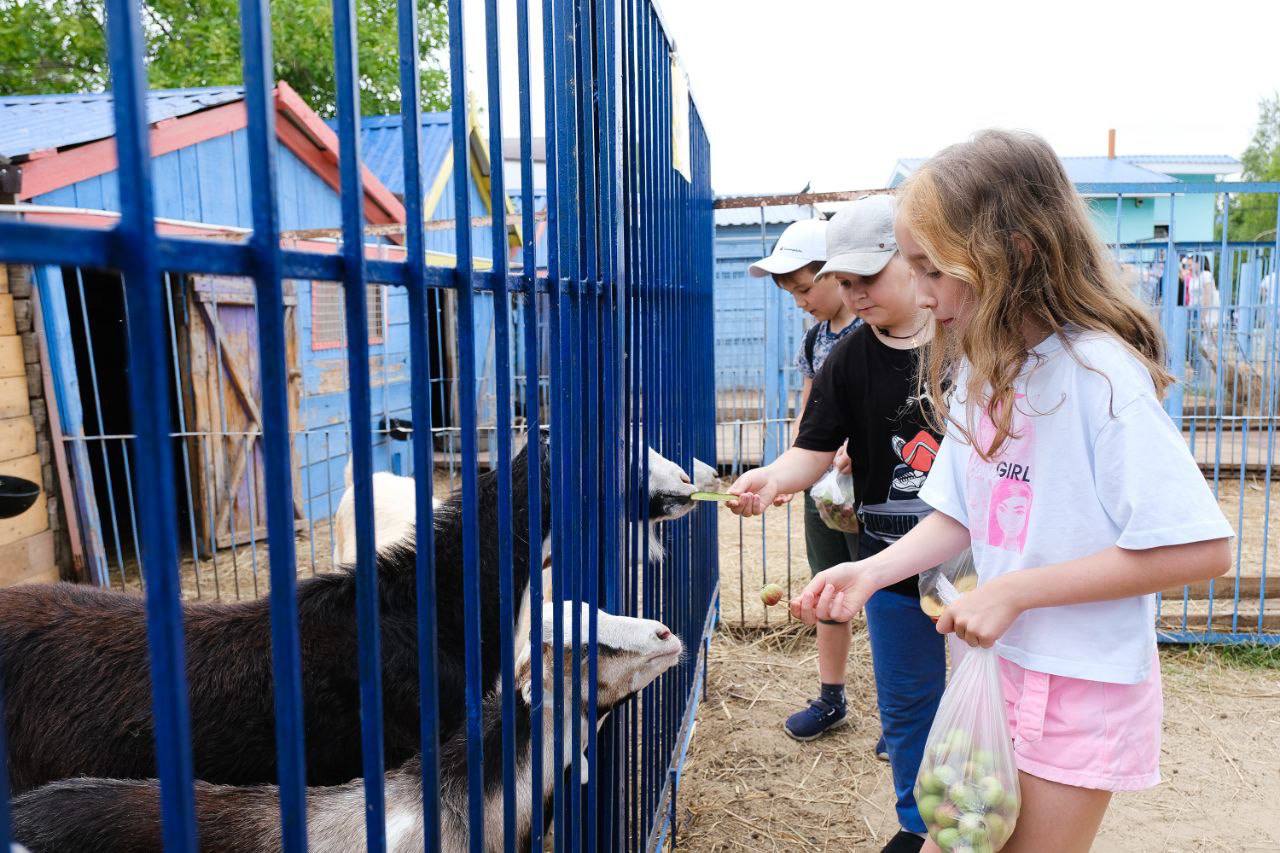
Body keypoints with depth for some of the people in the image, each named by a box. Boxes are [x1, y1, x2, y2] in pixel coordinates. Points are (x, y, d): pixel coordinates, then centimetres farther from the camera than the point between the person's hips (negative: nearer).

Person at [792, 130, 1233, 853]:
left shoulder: (1101, 372, -22)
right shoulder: (975, 371, 1)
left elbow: (1201, 549, -23)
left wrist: (1014, 591, -22)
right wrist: (870, 572, -9)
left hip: (1085, 685, -6)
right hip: (993, 661, 6)